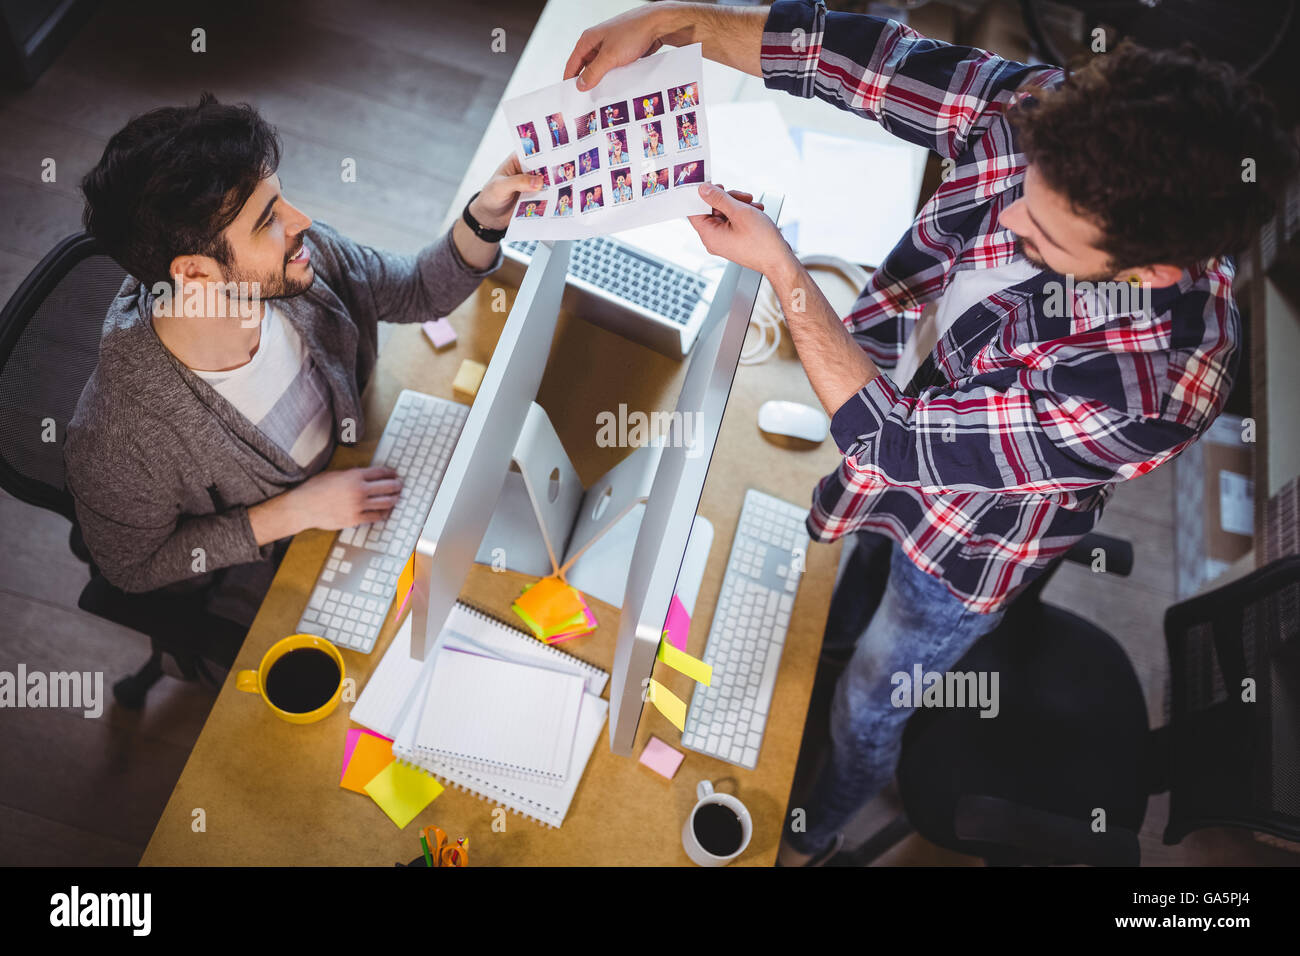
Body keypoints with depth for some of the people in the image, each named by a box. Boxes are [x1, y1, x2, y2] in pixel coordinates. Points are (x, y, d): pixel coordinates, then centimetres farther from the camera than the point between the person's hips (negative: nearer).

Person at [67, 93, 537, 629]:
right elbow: (132, 566, -18)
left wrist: (484, 218, -27)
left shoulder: (307, 256, -25)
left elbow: (419, 292, -8)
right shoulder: (115, 442, -37)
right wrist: (294, 513, -27)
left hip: (353, 477, 5)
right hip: (264, 575, -4)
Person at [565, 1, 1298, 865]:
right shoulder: (1049, 118, -29)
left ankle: (814, 835, 56)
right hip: (917, 414, 5)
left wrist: (777, 264, -34)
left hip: (968, 542, -4)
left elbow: (896, 439, -35)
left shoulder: (1148, 388, -42)